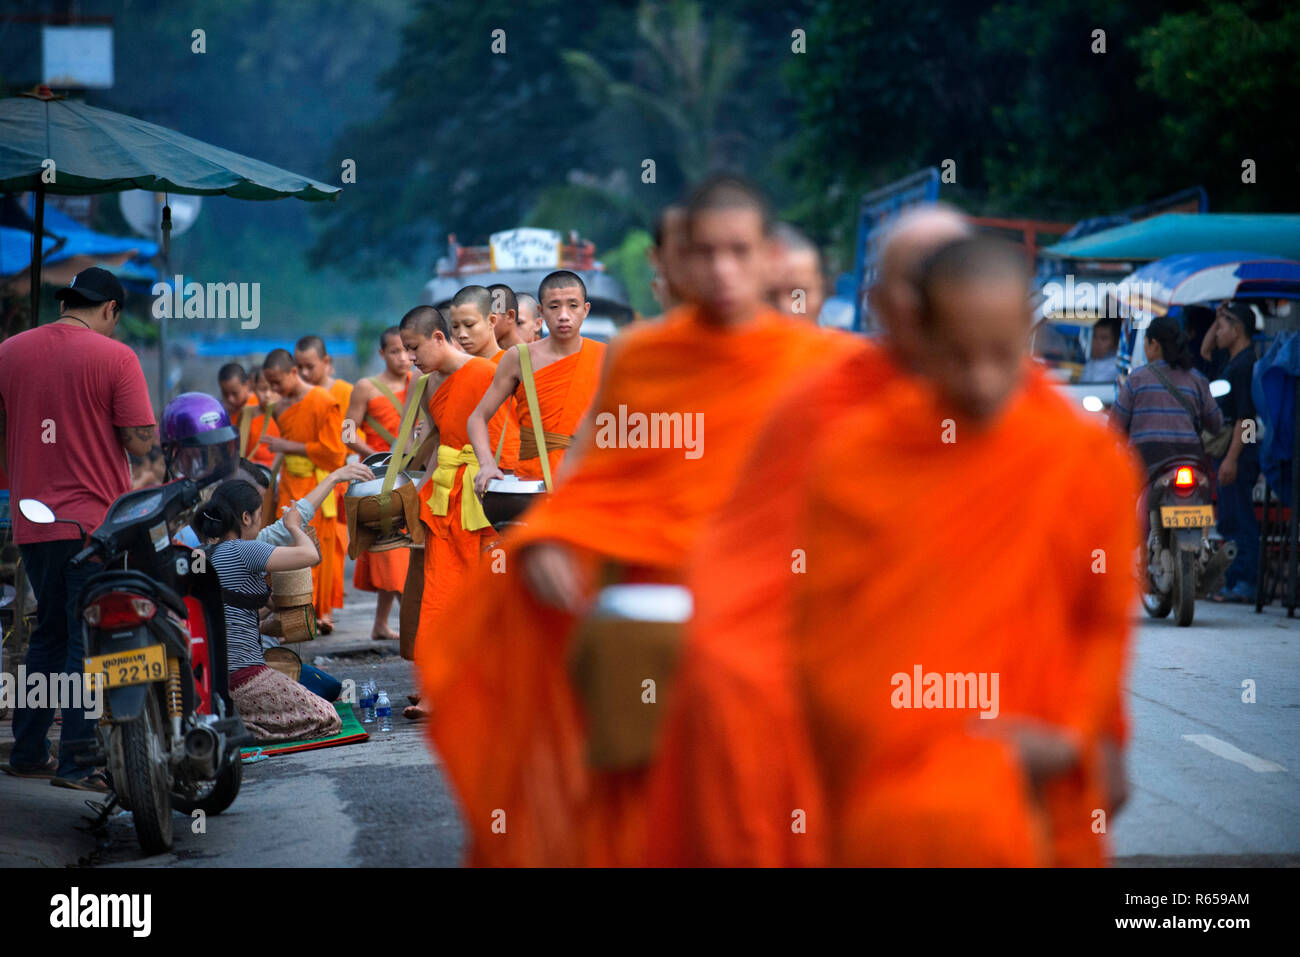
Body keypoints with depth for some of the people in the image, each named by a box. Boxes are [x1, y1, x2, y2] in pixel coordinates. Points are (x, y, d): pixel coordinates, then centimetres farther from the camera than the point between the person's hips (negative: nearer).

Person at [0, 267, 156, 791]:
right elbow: (142, 442, -12)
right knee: (89, 641, 0)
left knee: (48, 634, 19)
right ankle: (76, 761, -1)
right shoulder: (114, 357, -9)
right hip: (96, 520, -5)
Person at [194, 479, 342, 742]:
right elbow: (310, 555, -18)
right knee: (328, 720, 2)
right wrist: (293, 526, 3)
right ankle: (242, 728, -12)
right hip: (242, 674, -9)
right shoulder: (243, 550, -12)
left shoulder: (210, 555, 15)